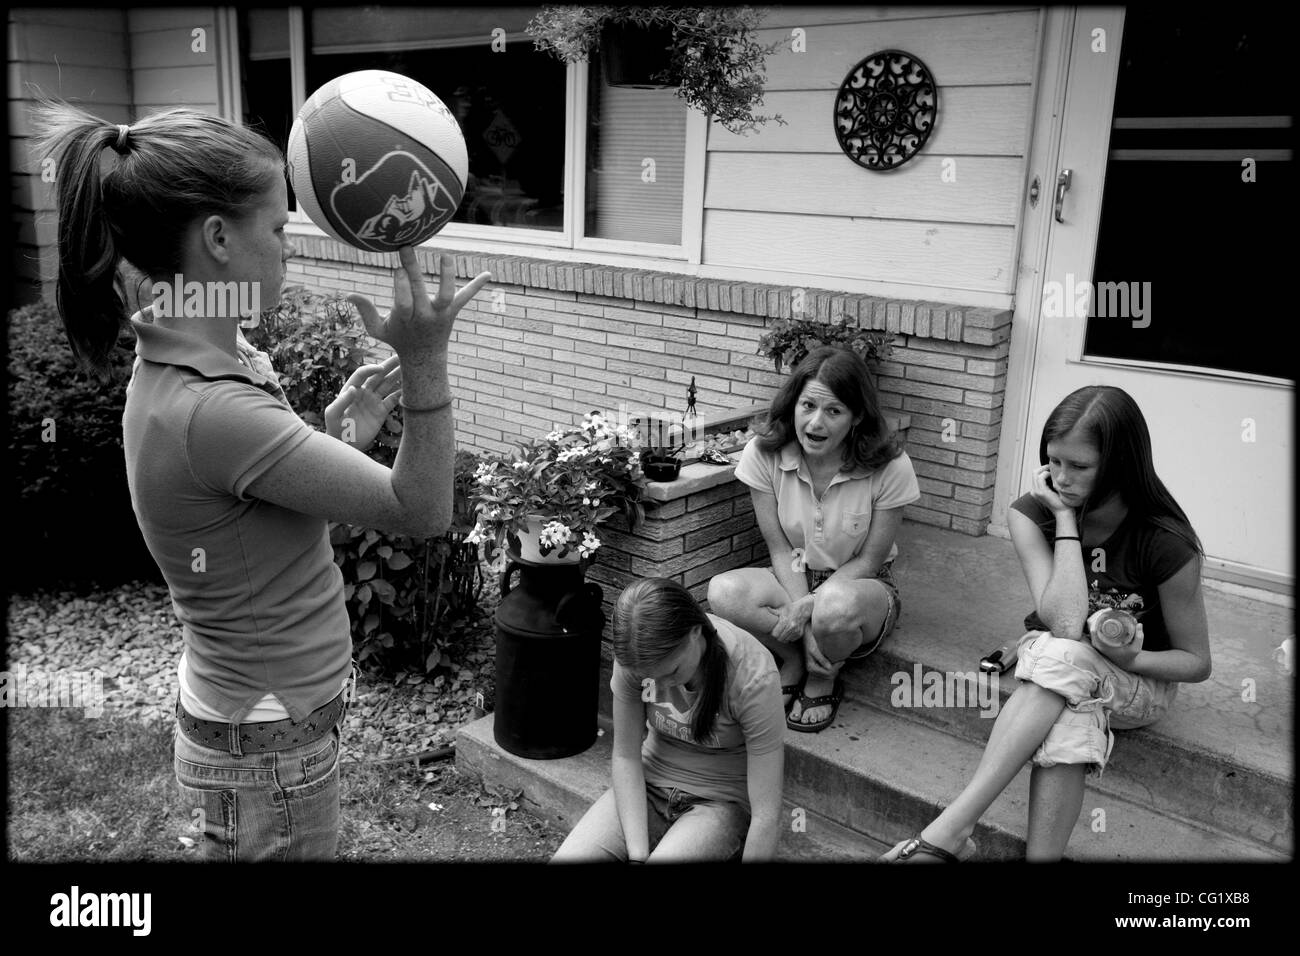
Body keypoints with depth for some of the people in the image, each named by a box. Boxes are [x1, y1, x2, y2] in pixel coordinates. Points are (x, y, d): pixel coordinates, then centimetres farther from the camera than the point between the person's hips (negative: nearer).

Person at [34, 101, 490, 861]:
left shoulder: (175, 371, 0)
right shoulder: (210, 410, -29)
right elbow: (423, 510, -26)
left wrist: (338, 436, -2)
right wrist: (425, 361, -35)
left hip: (264, 717, 9)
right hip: (268, 749, -9)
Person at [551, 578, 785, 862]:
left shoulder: (754, 679, -28)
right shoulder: (635, 656, -17)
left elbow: (767, 815, -23)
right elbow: (625, 756, -8)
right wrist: (637, 855, -16)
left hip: (722, 802, -3)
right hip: (651, 785, 4)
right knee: (565, 859, -19)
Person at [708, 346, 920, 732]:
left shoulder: (889, 468, -20)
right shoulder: (764, 454, -14)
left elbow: (868, 561, -13)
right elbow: (779, 549, -7)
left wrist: (808, 607, -24)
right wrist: (799, 605, -23)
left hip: (861, 586, -2)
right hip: (795, 580, 2)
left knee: (836, 605, -40)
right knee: (724, 593, -30)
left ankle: (822, 681, -4)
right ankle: (794, 661, -1)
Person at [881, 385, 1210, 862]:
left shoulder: (1166, 545, -19)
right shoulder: (1032, 513, -13)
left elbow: (1196, 662, -7)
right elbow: (1064, 622, -26)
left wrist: (1132, 658, -27)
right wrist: (1065, 521, -25)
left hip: (1142, 684, -2)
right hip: (1052, 666, 2)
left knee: (1062, 657, -38)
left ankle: (950, 830, -43)